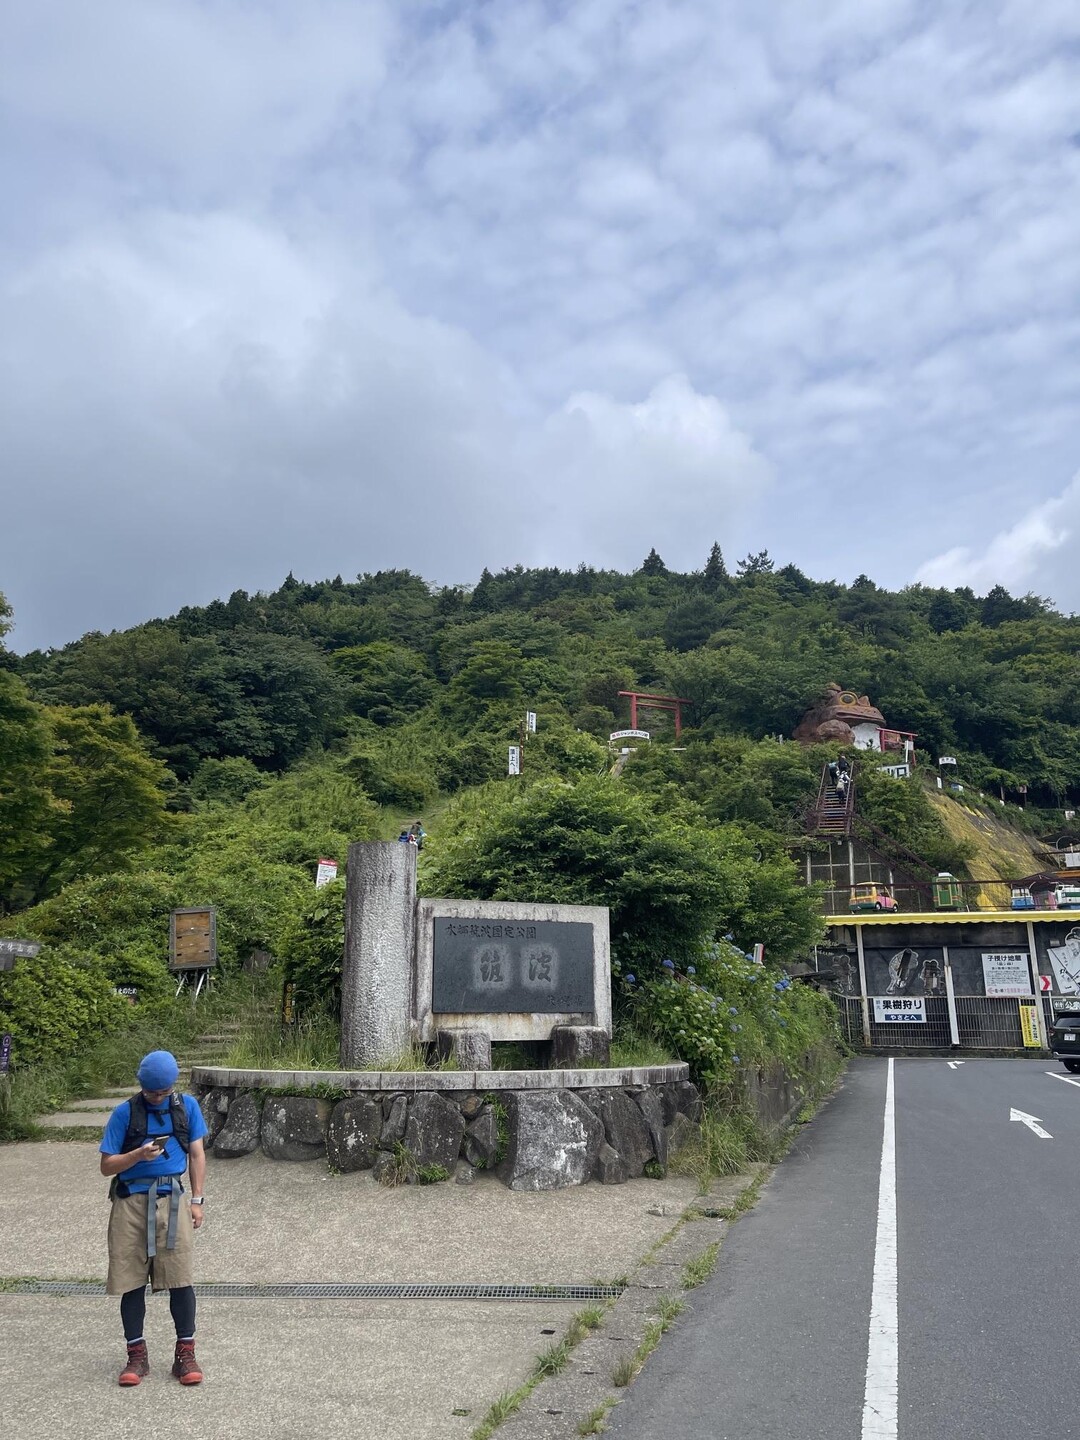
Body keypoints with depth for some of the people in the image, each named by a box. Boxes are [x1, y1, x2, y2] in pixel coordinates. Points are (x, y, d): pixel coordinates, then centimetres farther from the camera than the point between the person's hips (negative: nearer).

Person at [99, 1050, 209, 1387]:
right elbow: (107, 1166, 2)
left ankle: (185, 1353, 9)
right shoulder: (125, 1113, 0)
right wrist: (138, 1154, -16)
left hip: (172, 1199, 0)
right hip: (131, 1202, 0)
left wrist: (197, 1200, 5)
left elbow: (197, 1154, 11)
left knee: (180, 1278, -3)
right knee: (132, 1280, 5)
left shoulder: (187, 1106, 6)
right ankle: (137, 1355, 20)